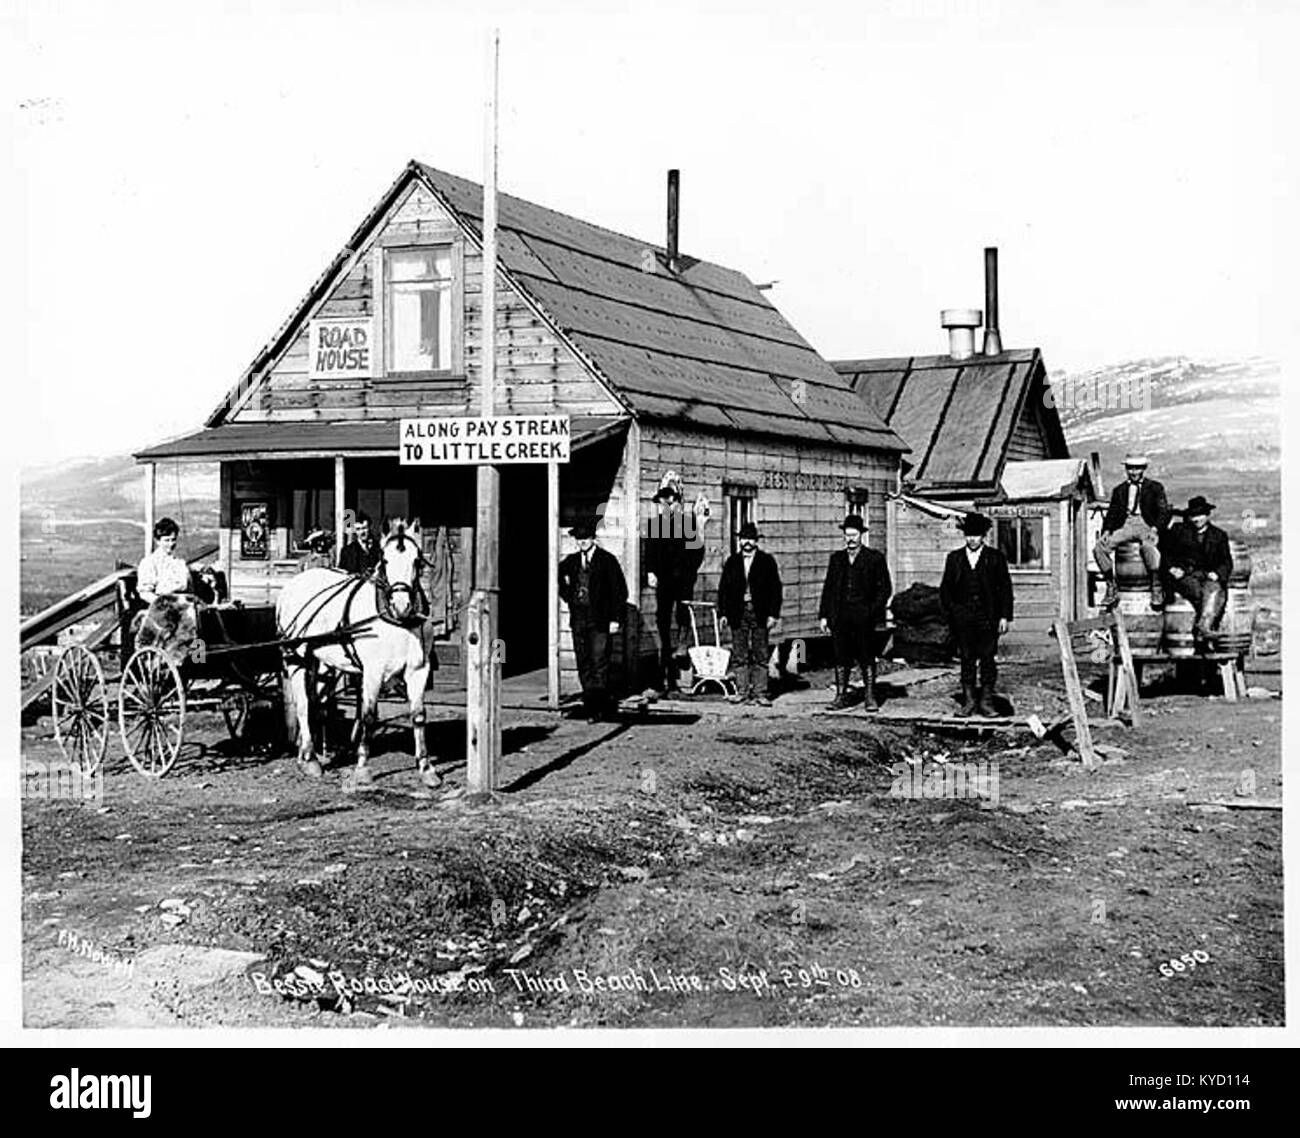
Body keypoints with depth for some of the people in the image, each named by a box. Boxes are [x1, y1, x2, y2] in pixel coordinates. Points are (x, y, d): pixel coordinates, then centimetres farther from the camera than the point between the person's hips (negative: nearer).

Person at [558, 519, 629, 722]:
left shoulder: (607, 560, -3)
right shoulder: (572, 561, 11)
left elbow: (620, 591, -4)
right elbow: (557, 576, 30)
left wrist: (615, 619, -9)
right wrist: (567, 595, 14)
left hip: (600, 621, -5)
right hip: (578, 619, 5)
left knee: (599, 663, -10)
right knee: (584, 664, 6)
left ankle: (600, 708, -9)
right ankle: (590, 705, 12)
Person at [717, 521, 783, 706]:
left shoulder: (766, 561, 3)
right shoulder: (732, 561, 10)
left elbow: (775, 588, 0)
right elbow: (723, 588, 10)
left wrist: (773, 614, -6)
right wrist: (724, 613, 2)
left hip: (760, 613, -2)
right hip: (738, 613, 2)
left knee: (760, 656, 0)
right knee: (740, 656, 4)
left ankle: (760, 693, 2)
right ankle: (744, 691, 9)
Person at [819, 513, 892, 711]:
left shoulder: (874, 558, 2)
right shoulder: (836, 558, 13)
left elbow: (885, 588, 2)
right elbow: (828, 588, 14)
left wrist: (873, 611, -9)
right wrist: (824, 615, 7)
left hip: (864, 615, -3)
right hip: (840, 615, 3)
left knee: (867, 658, 0)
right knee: (841, 657, 5)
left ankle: (870, 697, 6)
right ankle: (841, 696, 11)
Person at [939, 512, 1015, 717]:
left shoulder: (996, 557, 5)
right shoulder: (954, 558, 10)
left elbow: (1005, 589, 4)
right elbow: (945, 589, 13)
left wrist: (1005, 617, -2)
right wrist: (949, 613, 3)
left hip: (988, 618, -2)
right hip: (962, 619, 2)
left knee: (988, 658, -2)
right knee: (967, 659, 3)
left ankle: (986, 701, 3)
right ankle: (969, 700, 8)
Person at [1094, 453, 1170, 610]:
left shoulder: (1155, 488, 12)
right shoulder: (1119, 490, 21)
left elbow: (1164, 512, 3)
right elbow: (1112, 513, 17)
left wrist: (1155, 529, -16)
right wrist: (1106, 531, -3)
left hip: (1147, 525, -4)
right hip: (1125, 525, 4)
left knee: (1148, 546, -40)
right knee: (1099, 547, -22)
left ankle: (1157, 589, -33)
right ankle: (1111, 588, -14)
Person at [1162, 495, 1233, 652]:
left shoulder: (1219, 535, 22)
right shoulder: (1178, 530, 21)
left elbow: (1226, 562, 15)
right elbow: (1166, 553, 16)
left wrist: (1217, 573, -6)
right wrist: (1172, 568, -5)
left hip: (1209, 576, 1)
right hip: (1183, 575, -1)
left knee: (1215, 590, -34)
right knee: (1197, 591, -34)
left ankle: (1203, 629, -46)